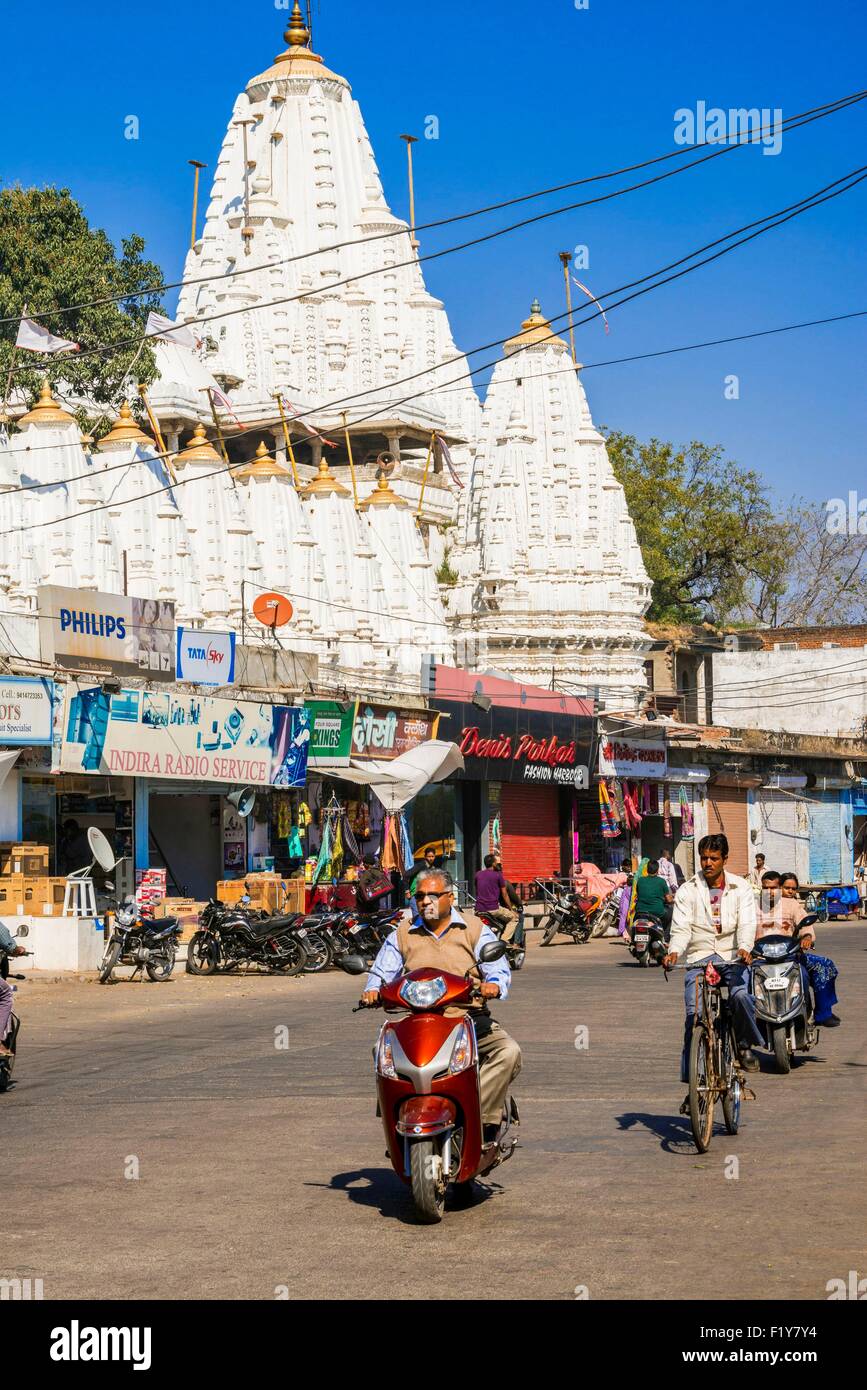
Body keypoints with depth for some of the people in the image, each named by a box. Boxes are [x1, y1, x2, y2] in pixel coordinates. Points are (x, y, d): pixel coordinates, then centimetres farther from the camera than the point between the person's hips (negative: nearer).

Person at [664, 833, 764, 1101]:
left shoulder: (740, 888, 8)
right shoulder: (687, 890, 8)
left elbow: (747, 923, -6)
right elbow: (681, 926, -3)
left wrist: (744, 948, -27)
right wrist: (674, 951, -24)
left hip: (732, 957, -1)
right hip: (698, 958, 1)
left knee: (740, 995, -31)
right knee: (694, 1012, -15)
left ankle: (746, 1044, -3)